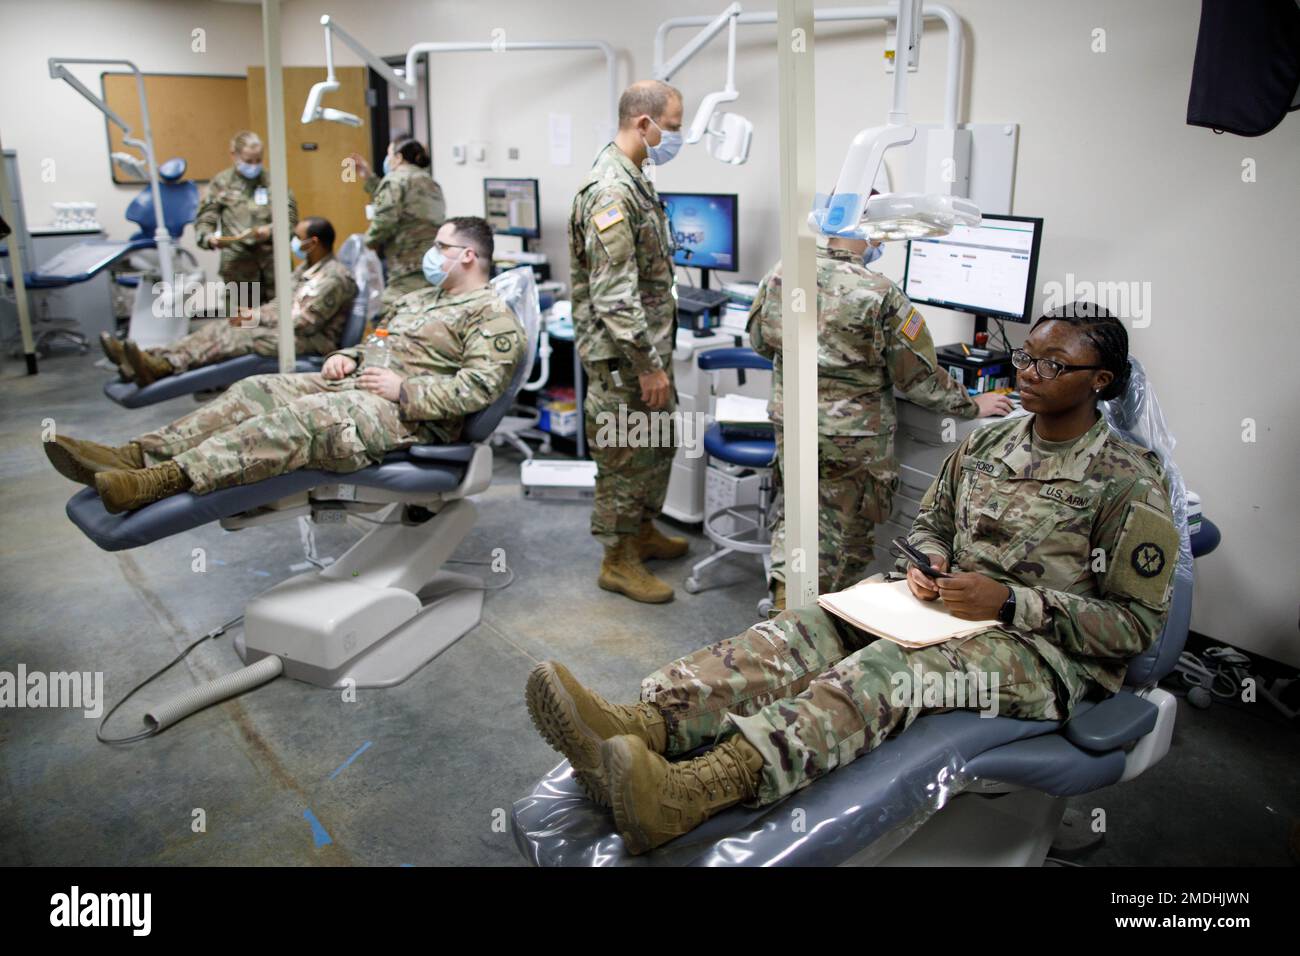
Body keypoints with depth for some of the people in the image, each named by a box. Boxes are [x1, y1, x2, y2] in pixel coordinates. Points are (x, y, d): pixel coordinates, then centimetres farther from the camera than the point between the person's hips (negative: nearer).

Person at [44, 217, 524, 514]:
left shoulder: (492, 316, -4)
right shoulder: (420, 299, 26)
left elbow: (479, 387, -17)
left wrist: (404, 388, -20)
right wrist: (349, 356, 11)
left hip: (409, 414, -9)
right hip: (355, 383, 9)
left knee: (299, 418, -32)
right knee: (256, 390, -9)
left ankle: (168, 478, -44)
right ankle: (139, 455, -19)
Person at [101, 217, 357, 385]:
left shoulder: (334, 278, -16)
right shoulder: (307, 267, 18)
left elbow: (304, 323, -21)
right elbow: (284, 304, 20)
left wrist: (256, 319, -13)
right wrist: (253, 313, 0)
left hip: (315, 340, -10)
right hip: (291, 328, 10)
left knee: (242, 336, -30)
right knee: (218, 326, -6)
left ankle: (163, 367, -44)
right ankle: (151, 358, -22)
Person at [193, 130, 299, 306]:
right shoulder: (221, 182, 8)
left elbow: (290, 216, 6)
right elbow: (204, 219, 6)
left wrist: (271, 230, -13)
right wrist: (209, 238, -15)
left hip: (272, 260, 1)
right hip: (238, 264, 0)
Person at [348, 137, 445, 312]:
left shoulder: (395, 179, 0)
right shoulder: (430, 182, 25)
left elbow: (385, 218, -11)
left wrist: (369, 241, 6)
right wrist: (369, 178, 35)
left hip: (408, 270, -8)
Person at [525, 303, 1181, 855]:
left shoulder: (1129, 482, -6)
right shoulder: (984, 444, 12)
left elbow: (1136, 624, -8)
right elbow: (929, 523, 24)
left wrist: (1010, 601, -18)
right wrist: (930, 565, -1)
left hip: (1048, 651, -6)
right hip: (953, 608, 6)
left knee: (893, 665, -37)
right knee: (814, 626, -23)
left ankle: (689, 795, -60)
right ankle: (640, 726, -47)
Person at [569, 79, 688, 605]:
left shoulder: (632, 181, 12)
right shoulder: (610, 192, -22)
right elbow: (614, 296, -26)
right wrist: (648, 364, -23)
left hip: (647, 345, 10)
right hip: (623, 355, -10)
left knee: (660, 442, 21)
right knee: (626, 458, 2)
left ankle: (644, 532, 38)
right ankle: (618, 562, 16)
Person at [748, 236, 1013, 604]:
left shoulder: (779, 274, -5)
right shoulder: (881, 294, -18)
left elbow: (760, 342, 10)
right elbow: (918, 377, -11)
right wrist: (972, 405, 5)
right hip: (855, 438, -4)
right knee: (850, 531, 14)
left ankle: (787, 582, 7)